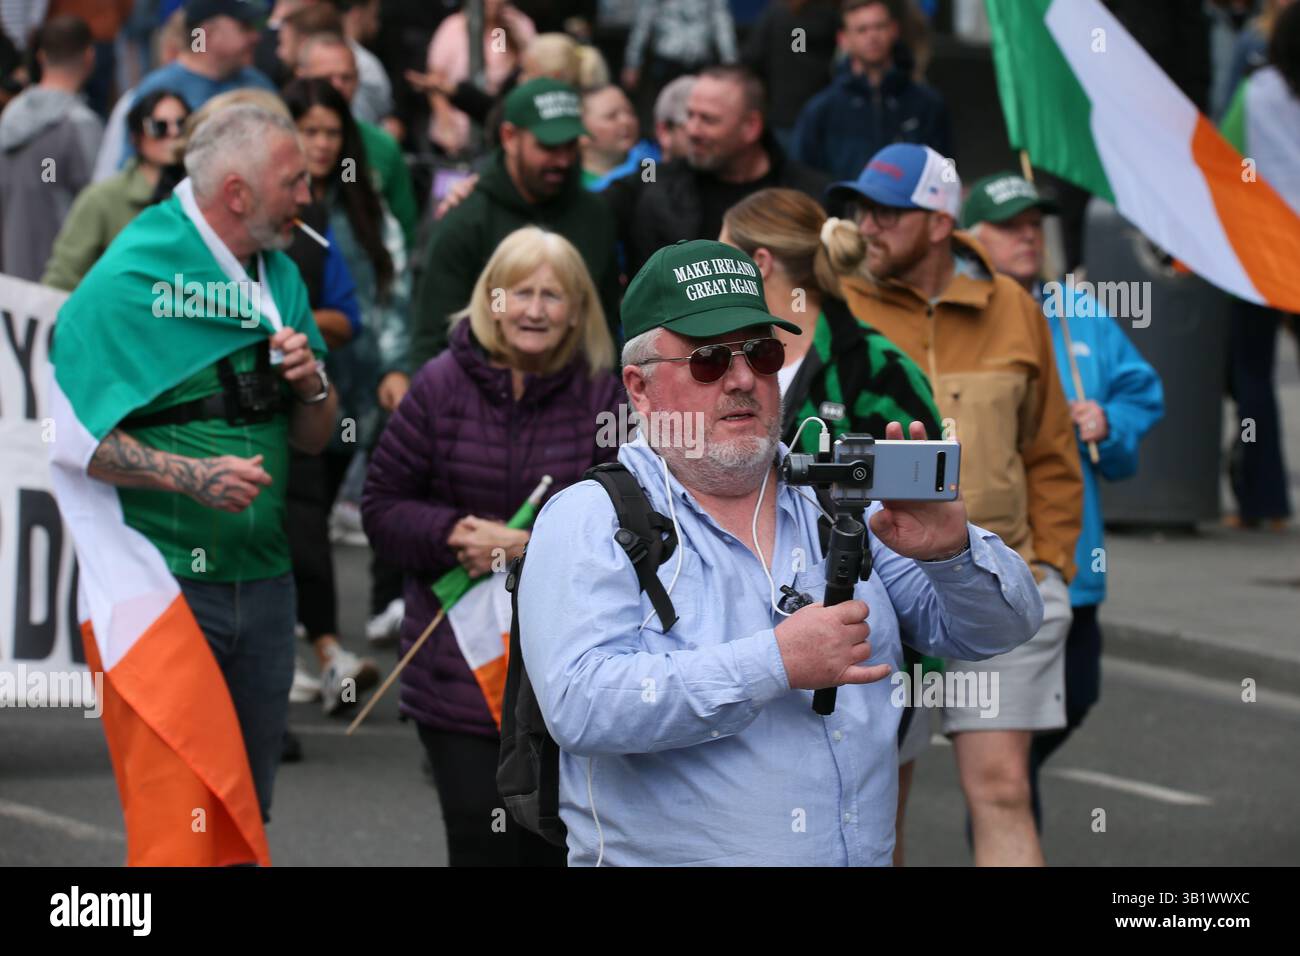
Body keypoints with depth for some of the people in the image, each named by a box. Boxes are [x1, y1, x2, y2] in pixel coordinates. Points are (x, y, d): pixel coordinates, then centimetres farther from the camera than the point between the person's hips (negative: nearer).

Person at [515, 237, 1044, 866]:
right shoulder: (588, 522, 1)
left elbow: (1002, 627, 11)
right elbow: (579, 705, -13)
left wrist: (951, 549, -9)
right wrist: (777, 664, -16)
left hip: (867, 856, 3)